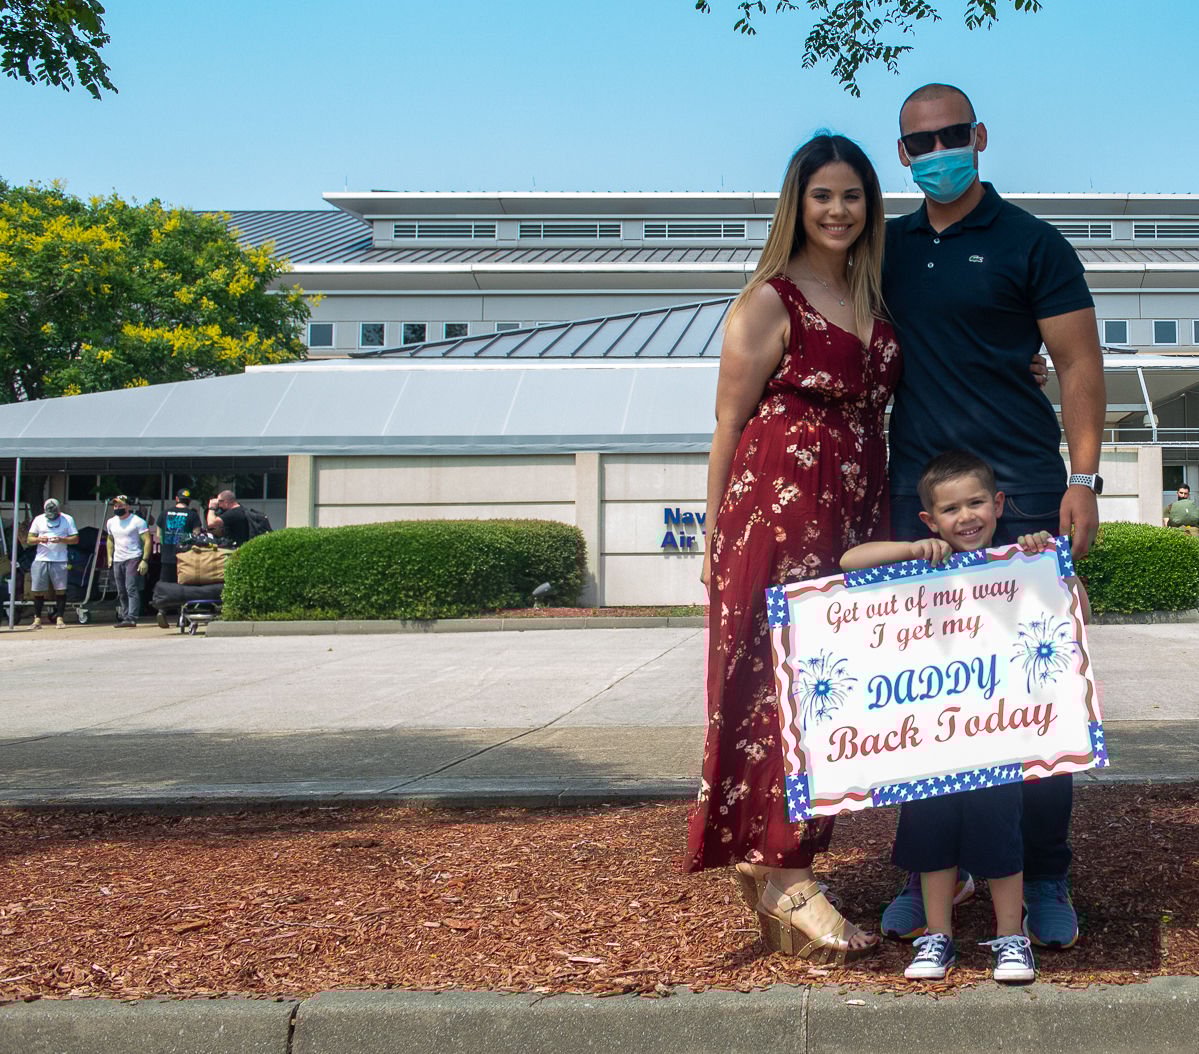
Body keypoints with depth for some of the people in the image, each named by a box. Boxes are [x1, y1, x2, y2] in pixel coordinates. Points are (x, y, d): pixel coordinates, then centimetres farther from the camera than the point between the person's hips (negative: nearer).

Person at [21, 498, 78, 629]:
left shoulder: (67, 519, 5)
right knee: (38, 590, 0)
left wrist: (61, 540, -15)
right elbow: (29, 540, 9)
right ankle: (37, 619, 8)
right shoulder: (38, 520, 10)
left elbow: (75, 539, 2)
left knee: (60, 590, -5)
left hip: (59, 560, -1)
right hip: (41, 560, 2)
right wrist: (39, 539, -13)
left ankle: (59, 618, 1)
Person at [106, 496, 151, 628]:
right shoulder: (111, 522, 14)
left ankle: (131, 618, -24)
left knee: (131, 589, -17)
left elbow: (147, 540, -10)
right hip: (117, 561, 7)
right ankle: (123, 617, 18)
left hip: (133, 559, -7)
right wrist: (109, 556, 15)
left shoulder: (137, 521, -7)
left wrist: (145, 560, -17)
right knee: (121, 592, 10)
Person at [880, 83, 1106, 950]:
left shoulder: (1030, 244, 2)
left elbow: (1079, 363, -1)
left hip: (1021, 489, -4)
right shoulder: (888, 249, 14)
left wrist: (1085, 477, -11)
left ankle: (1045, 882, 8)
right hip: (916, 489, 4)